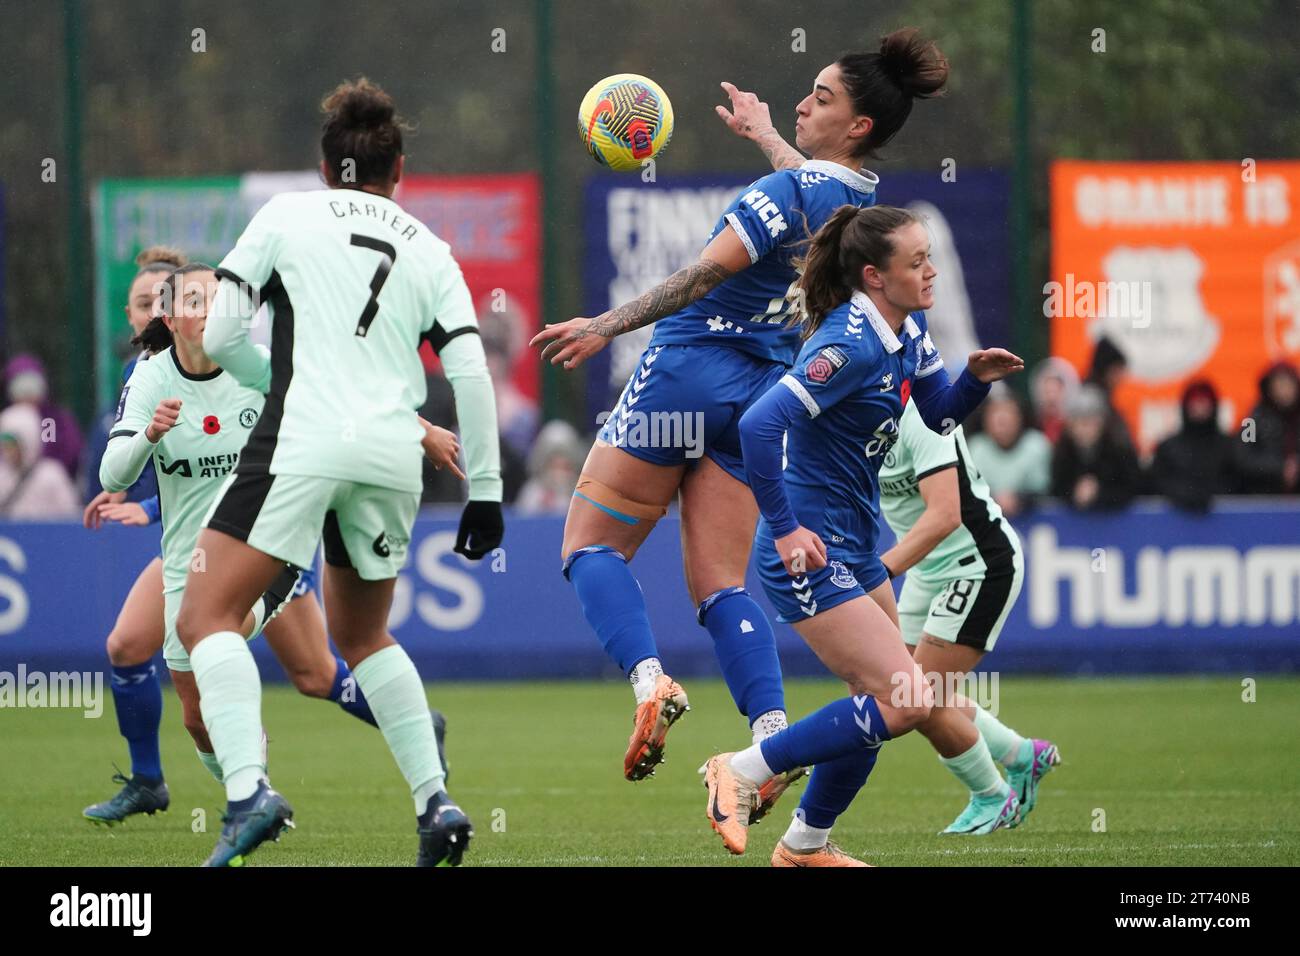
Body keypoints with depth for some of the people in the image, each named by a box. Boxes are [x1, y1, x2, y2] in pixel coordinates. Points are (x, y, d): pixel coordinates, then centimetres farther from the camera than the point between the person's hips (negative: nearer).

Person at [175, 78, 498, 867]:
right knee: (362, 634, 24)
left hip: (303, 440, -5)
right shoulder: (428, 250, 18)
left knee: (208, 617, -3)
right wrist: (484, 491, 13)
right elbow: (472, 375, 8)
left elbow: (219, 336, 5)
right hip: (395, 454, 5)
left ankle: (248, 790, -25)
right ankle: (435, 800, 10)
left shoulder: (287, 215, 11)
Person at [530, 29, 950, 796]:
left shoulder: (783, 192, -16)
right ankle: (773, 734, -12)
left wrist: (607, 327, -24)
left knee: (591, 545, 3)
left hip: (689, 370, -7)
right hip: (768, 394, 7)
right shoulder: (863, 199, 9)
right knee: (720, 584, 7)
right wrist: (764, 134, 50)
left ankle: (651, 681, -19)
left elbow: (706, 274, -24)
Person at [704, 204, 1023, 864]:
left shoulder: (908, 330, 5)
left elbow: (939, 414, 17)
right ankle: (743, 772, -4)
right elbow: (759, 425, -32)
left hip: (855, 548, 10)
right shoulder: (851, 347, -24)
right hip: (810, 553, -10)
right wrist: (784, 530, -27)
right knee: (906, 703, -14)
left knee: (882, 705, 16)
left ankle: (807, 844, 31)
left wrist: (977, 378, -4)